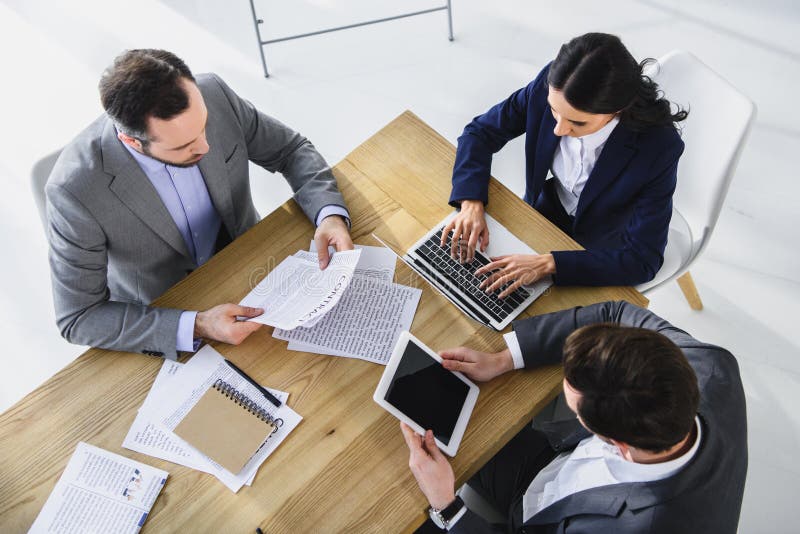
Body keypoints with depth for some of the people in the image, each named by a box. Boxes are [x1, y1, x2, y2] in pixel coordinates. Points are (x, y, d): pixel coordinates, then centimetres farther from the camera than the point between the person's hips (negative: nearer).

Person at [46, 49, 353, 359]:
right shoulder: (74, 190, -32)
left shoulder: (213, 95, -24)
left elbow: (289, 149, -8)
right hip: (160, 320, -6)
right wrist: (195, 327, -36)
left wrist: (330, 214, -26)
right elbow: (77, 318, -23)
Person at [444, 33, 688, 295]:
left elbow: (643, 260, -28)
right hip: (546, 211, 4)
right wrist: (471, 204, -27)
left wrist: (548, 263, -38)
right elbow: (481, 131, -10)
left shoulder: (659, 147, -33)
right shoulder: (548, 87, -25)